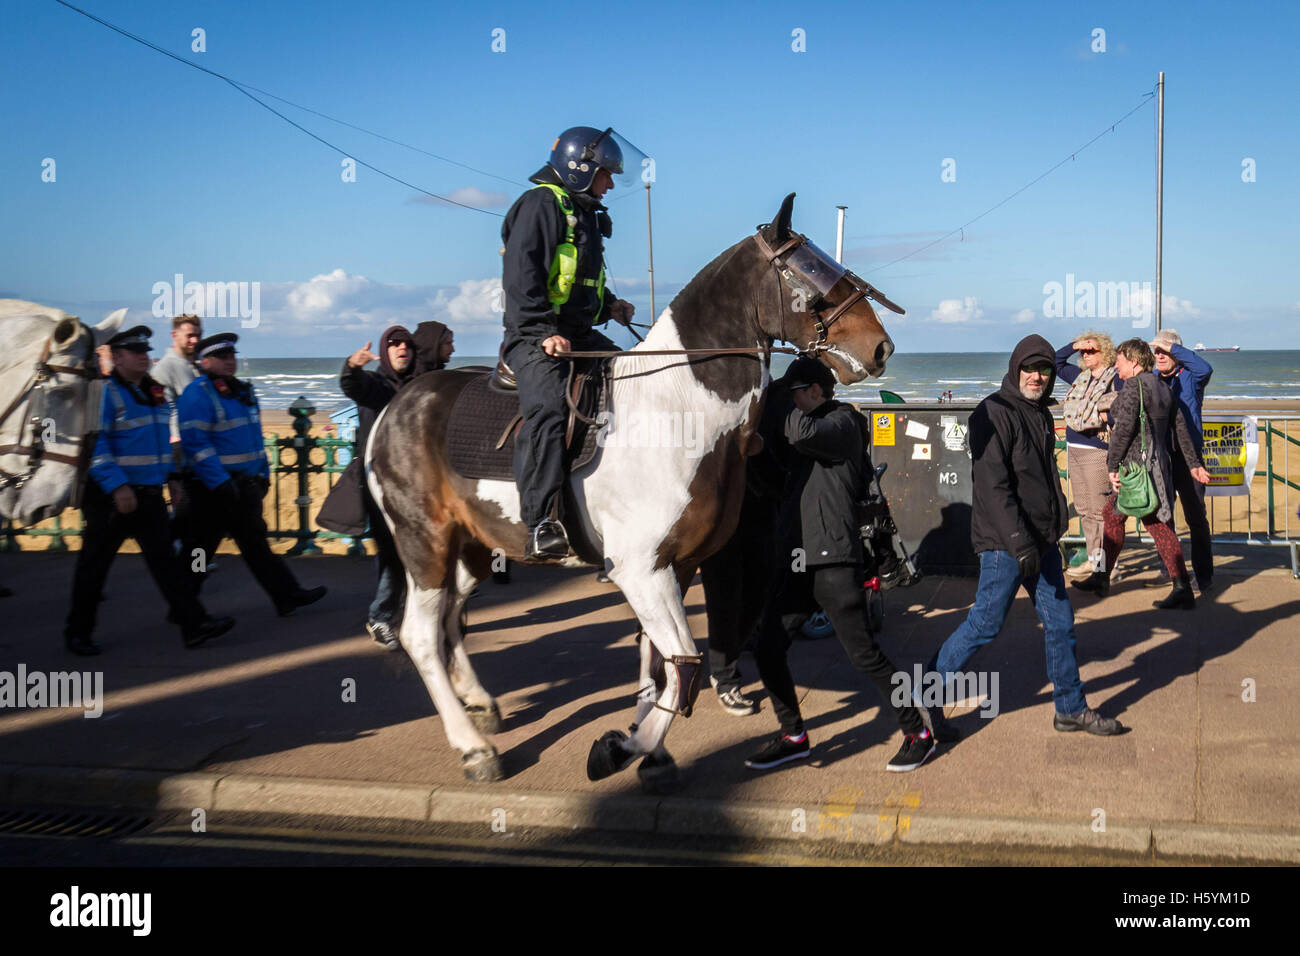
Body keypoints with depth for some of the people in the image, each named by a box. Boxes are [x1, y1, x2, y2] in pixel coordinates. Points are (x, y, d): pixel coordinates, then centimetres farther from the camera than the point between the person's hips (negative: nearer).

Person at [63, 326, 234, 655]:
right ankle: (77, 632, 18)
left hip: (149, 495, 6)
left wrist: (171, 476, 21)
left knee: (163, 558, 2)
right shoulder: (105, 393, -11)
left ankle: (194, 624, -4)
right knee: (94, 563, 5)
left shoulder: (154, 392, 12)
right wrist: (117, 486, -25)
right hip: (111, 496, -6)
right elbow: (95, 444, -18)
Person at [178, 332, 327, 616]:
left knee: (255, 543, 13)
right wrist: (220, 484, -24)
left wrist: (263, 474, 19)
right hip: (215, 488, -8)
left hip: (246, 484, 8)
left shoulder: (242, 391, 14)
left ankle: (287, 596, 15)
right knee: (199, 549, 0)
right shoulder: (196, 395, -14)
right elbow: (195, 443, -21)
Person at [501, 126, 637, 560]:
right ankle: (542, 526, -36)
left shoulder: (585, 214, 24)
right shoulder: (541, 204, -6)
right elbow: (521, 275, -17)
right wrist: (544, 331, -26)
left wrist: (609, 305, 16)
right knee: (548, 409, -29)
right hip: (536, 336, -10)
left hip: (580, 335, 10)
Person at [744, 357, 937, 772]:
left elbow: (802, 433, -24)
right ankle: (793, 736, 19)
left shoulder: (842, 422, -5)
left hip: (834, 562, -9)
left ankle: (917, 733, 9)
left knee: (863, 652, -6)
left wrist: (790, 410, -7)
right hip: (798, 562, 9)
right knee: (767, 649, 5)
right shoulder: (811, 424, 21)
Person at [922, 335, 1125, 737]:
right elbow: (993, 485, -21)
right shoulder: (995, 413, -14)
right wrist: (1020, 541, -24)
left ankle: (1071, 708, 23)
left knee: (1060, 622, 11)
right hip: (1004, 543, -8)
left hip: (1042, 539, 8)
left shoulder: (1041, 415, 13)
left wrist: (1055, 527, 21)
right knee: (985, 624, -3)